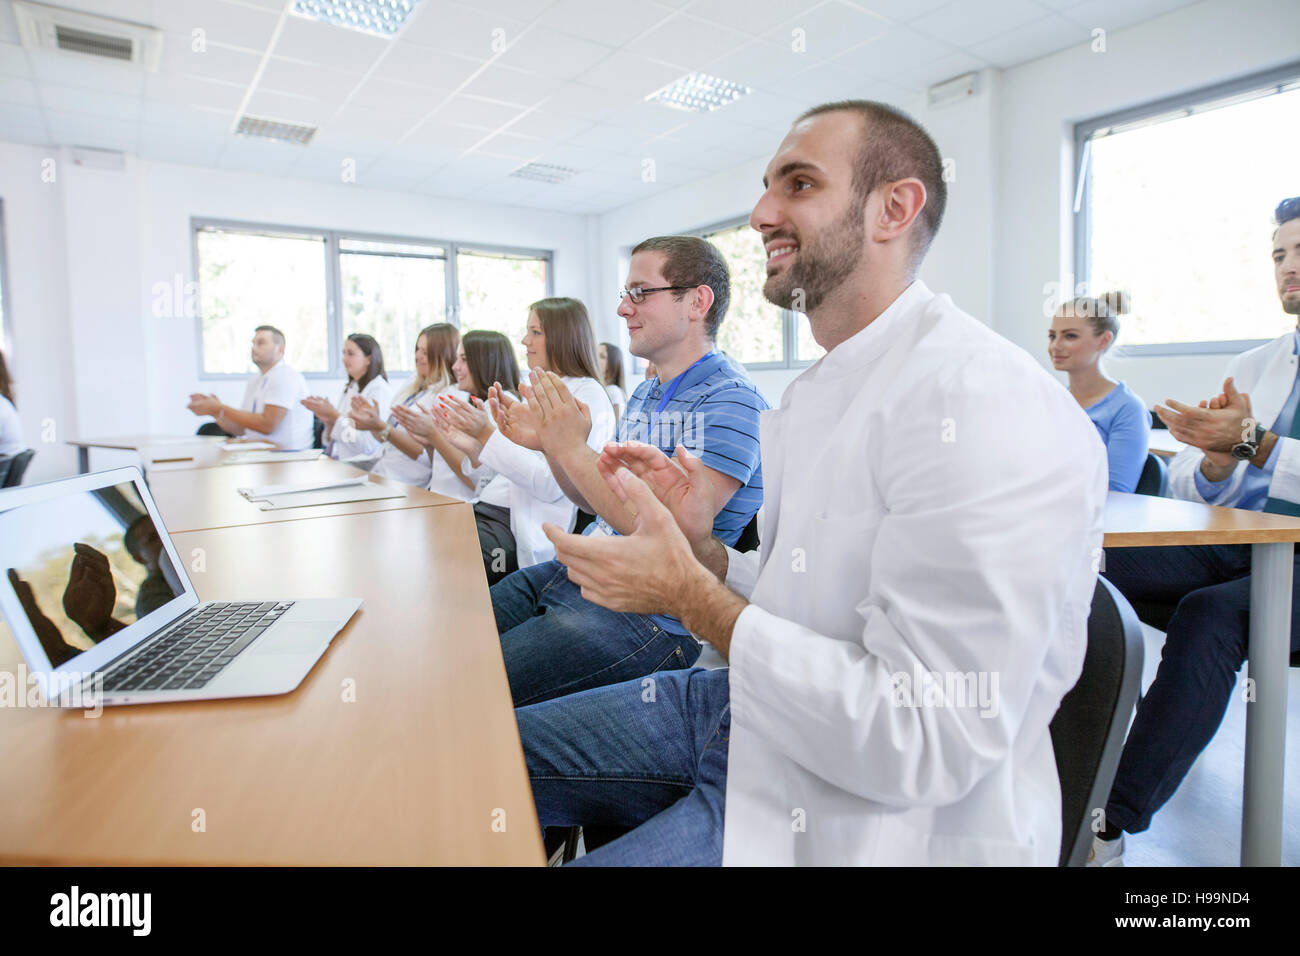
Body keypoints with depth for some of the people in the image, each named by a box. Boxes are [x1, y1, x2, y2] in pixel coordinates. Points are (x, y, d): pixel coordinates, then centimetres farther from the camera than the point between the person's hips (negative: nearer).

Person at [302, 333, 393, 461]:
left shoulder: (381, 389, -9)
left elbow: (367, 444, -19)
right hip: (335, 460, 7)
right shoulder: (348, 388, 14)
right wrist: (328, 421, -3)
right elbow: (331, 441, 18)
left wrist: (333, 414, -14)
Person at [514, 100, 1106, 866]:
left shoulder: (983, 404, -23)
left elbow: (923, 747, -27)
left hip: (876, 818, -8)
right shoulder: (818, 395, 8)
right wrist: (706, 550, -5)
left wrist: (690, 593, -23)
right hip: (756, 714, 9)